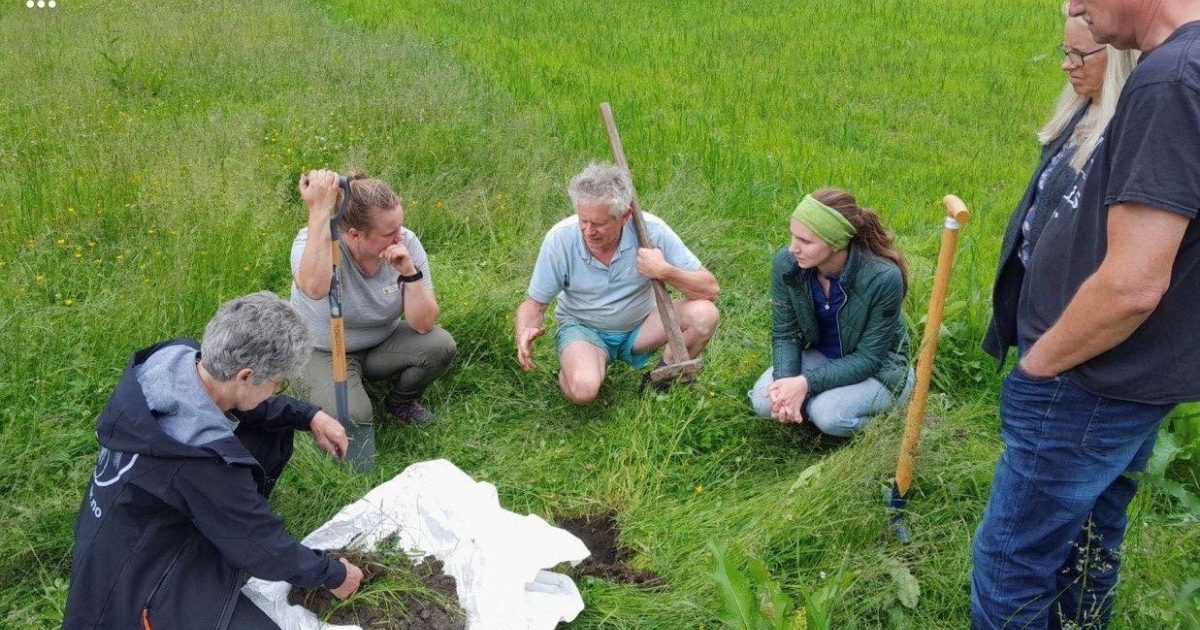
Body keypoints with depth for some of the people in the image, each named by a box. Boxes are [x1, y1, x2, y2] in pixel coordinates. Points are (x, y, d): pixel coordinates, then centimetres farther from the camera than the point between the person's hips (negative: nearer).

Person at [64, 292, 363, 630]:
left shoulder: (179, 357, -17)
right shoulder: (202, 459, -37)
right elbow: (264, 547, -21)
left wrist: (308, 415, -4)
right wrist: (333, 574, -5)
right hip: (135, 576, -8)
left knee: (273, 431, 4)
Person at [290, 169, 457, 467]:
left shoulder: (407, 244, -18)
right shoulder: (314, 242, -27)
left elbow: (423, 324, -19)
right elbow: (314, 288, -54)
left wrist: (409, 271, -33)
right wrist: (319, 211, -55)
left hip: (381, 344, 4)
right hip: (323, 353, -4)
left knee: (440, 345, -22)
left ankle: (401, 401, 10)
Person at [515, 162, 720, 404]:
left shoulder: (650, 231, -22)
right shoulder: (559, 239, -21)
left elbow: (711, 290, -18)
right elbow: (535, 302, -9)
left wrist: (665, 272, -34)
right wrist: (524, 333, -32)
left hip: (640, 326, 2)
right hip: (582, 327, -1)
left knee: (704, 313, -25)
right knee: (583, 390, -33)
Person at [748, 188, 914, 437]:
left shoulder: (883, 278, -31)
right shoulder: (786, 262, -20)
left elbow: (868, 358, -23)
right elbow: (785, 333, -9)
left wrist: (806, 382, -34)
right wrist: (785, 380, -29)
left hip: (878, 369, -3)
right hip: (818, 356, 4)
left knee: (829, 414, -31)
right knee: (763, 400, -21)